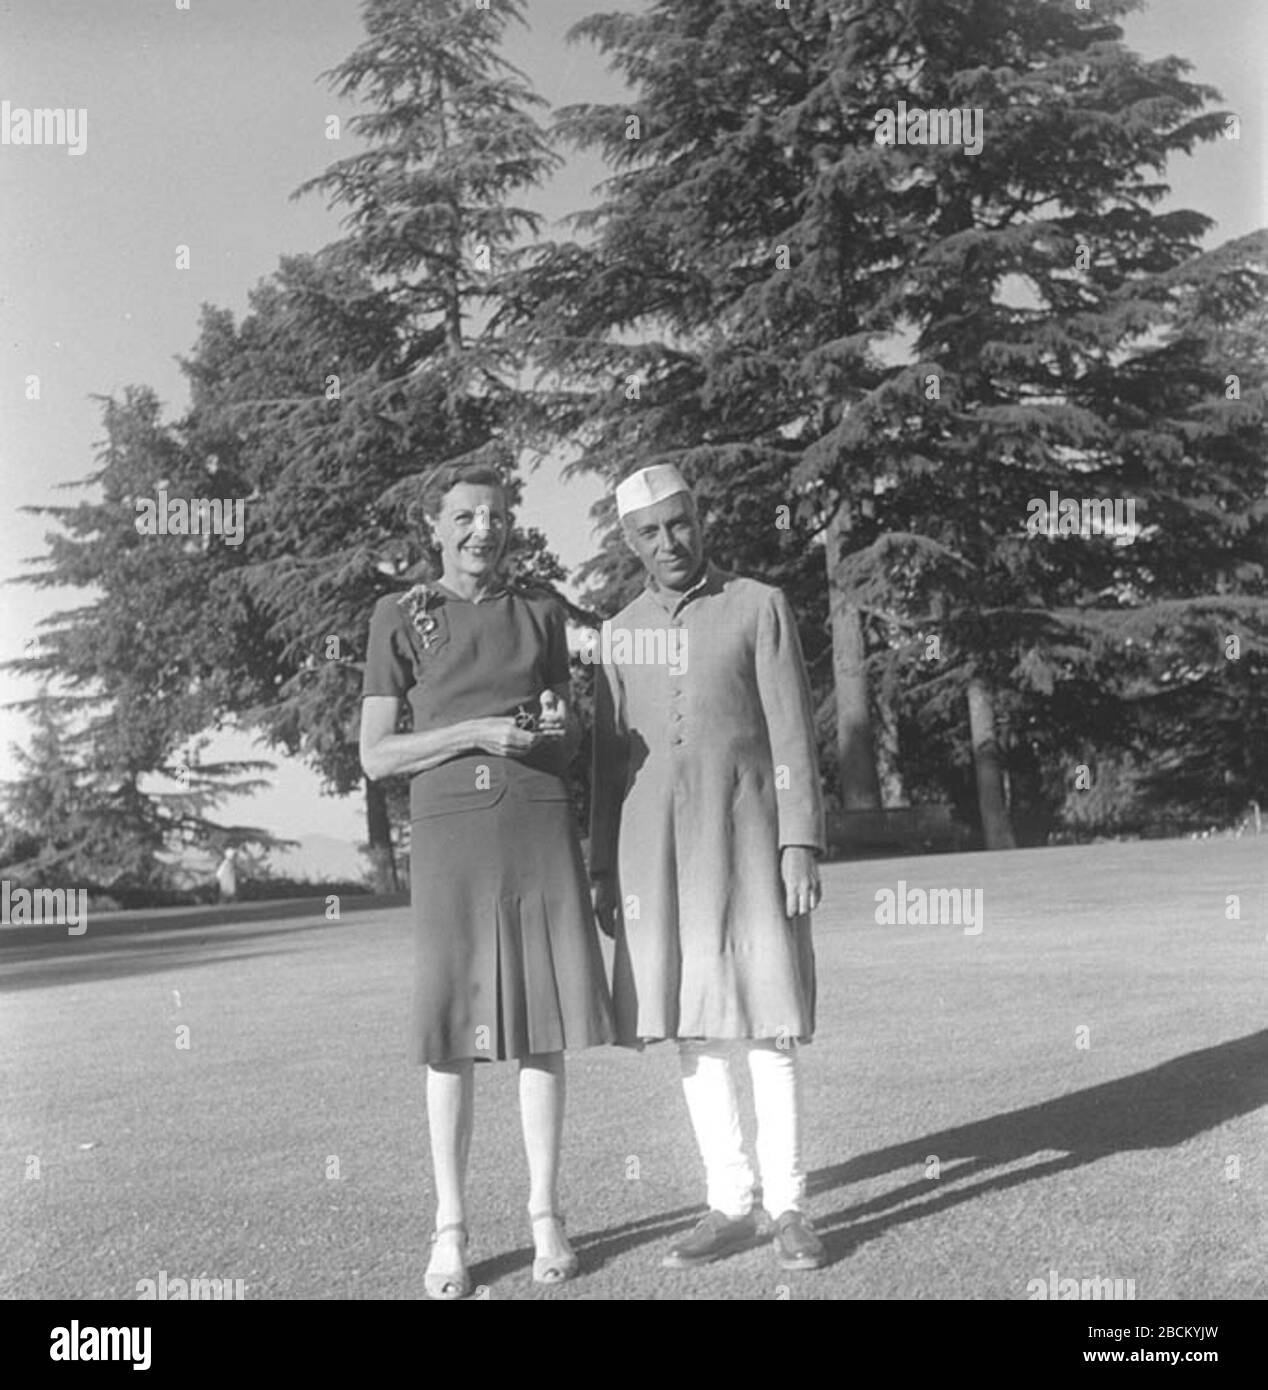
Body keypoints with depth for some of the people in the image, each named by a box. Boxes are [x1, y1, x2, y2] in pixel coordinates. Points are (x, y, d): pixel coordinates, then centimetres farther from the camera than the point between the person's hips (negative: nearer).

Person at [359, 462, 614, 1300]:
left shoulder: (540, 610, 11)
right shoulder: (402, 617, 4)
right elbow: (375, 757, -1)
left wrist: (561, 727, -7)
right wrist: (476, 733, -14)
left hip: (540, 827, 2)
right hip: (450, 831, -2)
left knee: (543, 1024, 2)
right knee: (452, 1032, 0)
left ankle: (546, 1215, 15)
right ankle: (451, 1230, 11)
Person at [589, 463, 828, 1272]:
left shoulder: (760, 607, -1)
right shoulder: (621, 633, 11)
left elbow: (793, 734, -6)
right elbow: (610, 759, 11)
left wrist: (801, 846, -14)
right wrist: (603, 872, 7)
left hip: (745, 838, -4)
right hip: (655, 849, 4)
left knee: (765, 1024, -5)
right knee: (691, 1027, 3)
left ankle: (787, 1206, 7)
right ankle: (732, 1207, 12)